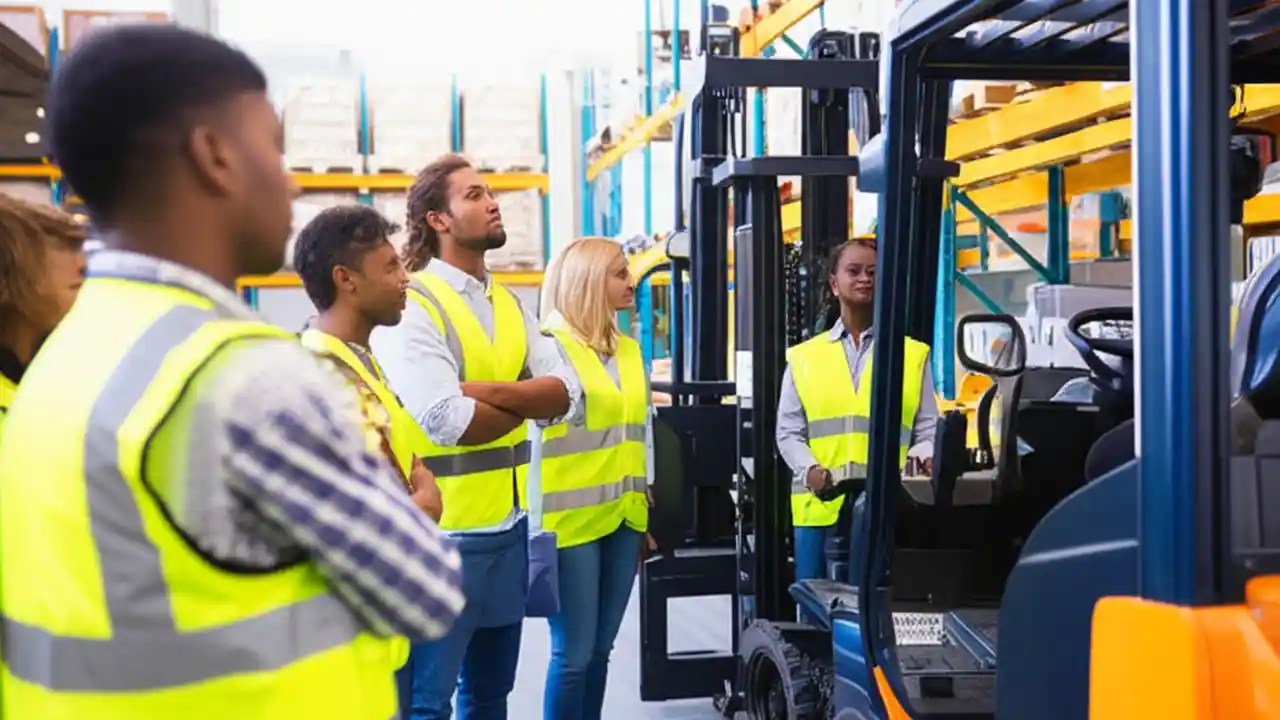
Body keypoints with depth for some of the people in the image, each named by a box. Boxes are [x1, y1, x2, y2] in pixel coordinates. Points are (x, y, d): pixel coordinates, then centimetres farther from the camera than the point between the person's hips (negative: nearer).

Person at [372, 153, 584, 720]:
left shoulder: (510, 306, 11)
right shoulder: (411, 305, -11)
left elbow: (569, 395, -1)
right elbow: (448, 421, -23)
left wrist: (488, 390, -17)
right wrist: (531, 402, -5)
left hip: (508, 527, 7)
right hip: (441, 531, -7)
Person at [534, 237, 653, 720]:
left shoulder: (629, 349, 14)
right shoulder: (551, 347, -9)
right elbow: (537, 432, -13)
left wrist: (645, 504, 18)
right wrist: (541, 523, -17)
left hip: (623, 517, 7)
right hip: (572, 518, -7)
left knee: (599, 650, 11)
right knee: (574, 654, -3)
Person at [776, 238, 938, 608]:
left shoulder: (913, 354, 12)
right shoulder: (804, 356, 12)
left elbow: (927, 428, 10)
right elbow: (789, 432, 10)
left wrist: (924, 458, -12)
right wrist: (809, 470, -9)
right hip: (820, 509, 1)